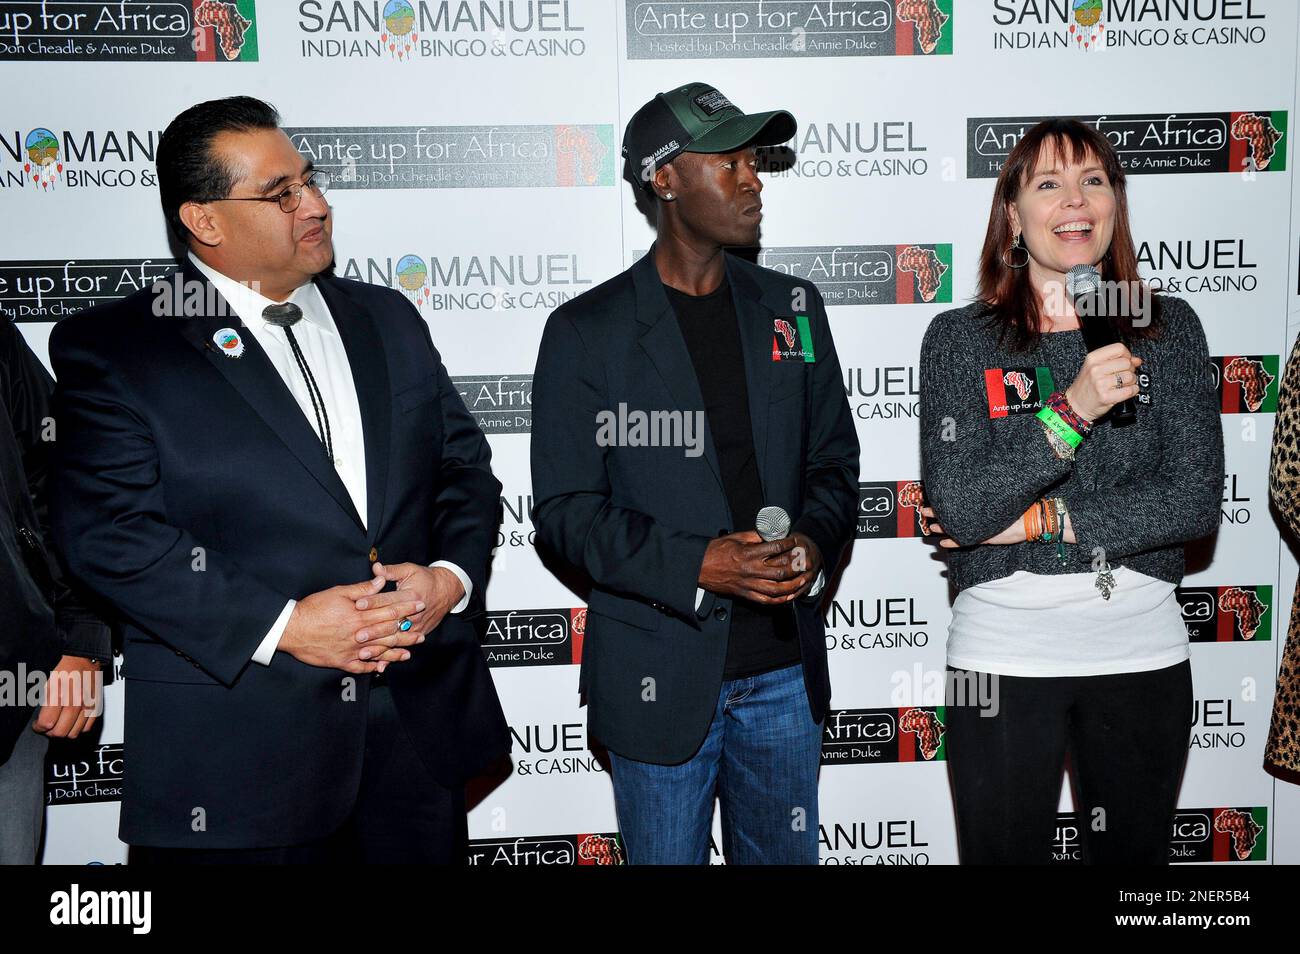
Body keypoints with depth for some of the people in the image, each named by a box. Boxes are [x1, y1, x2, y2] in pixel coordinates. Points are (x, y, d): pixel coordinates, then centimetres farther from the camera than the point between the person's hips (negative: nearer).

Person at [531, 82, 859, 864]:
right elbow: (565, 508, -8)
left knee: (783, 855, 18)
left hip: (784, 670, 4)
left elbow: (833, 463, 11)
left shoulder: (792, 309, 6)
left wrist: (815, 544, -11)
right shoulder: (586, 332, -6)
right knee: (667, 857, 12)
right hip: (660, 677, -3)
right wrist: (698, 565, -21)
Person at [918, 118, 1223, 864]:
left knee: (1136, 854, 18)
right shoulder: (960, 338, -4)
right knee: (1005, 854, 12)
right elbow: (960, 513, -14)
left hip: (1144, 647, 2)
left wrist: (1039, 521, -13)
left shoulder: (1170, 328, 2)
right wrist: (1072, 409, -23)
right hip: (1004, 652, -2)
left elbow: (1197, 502, -7)